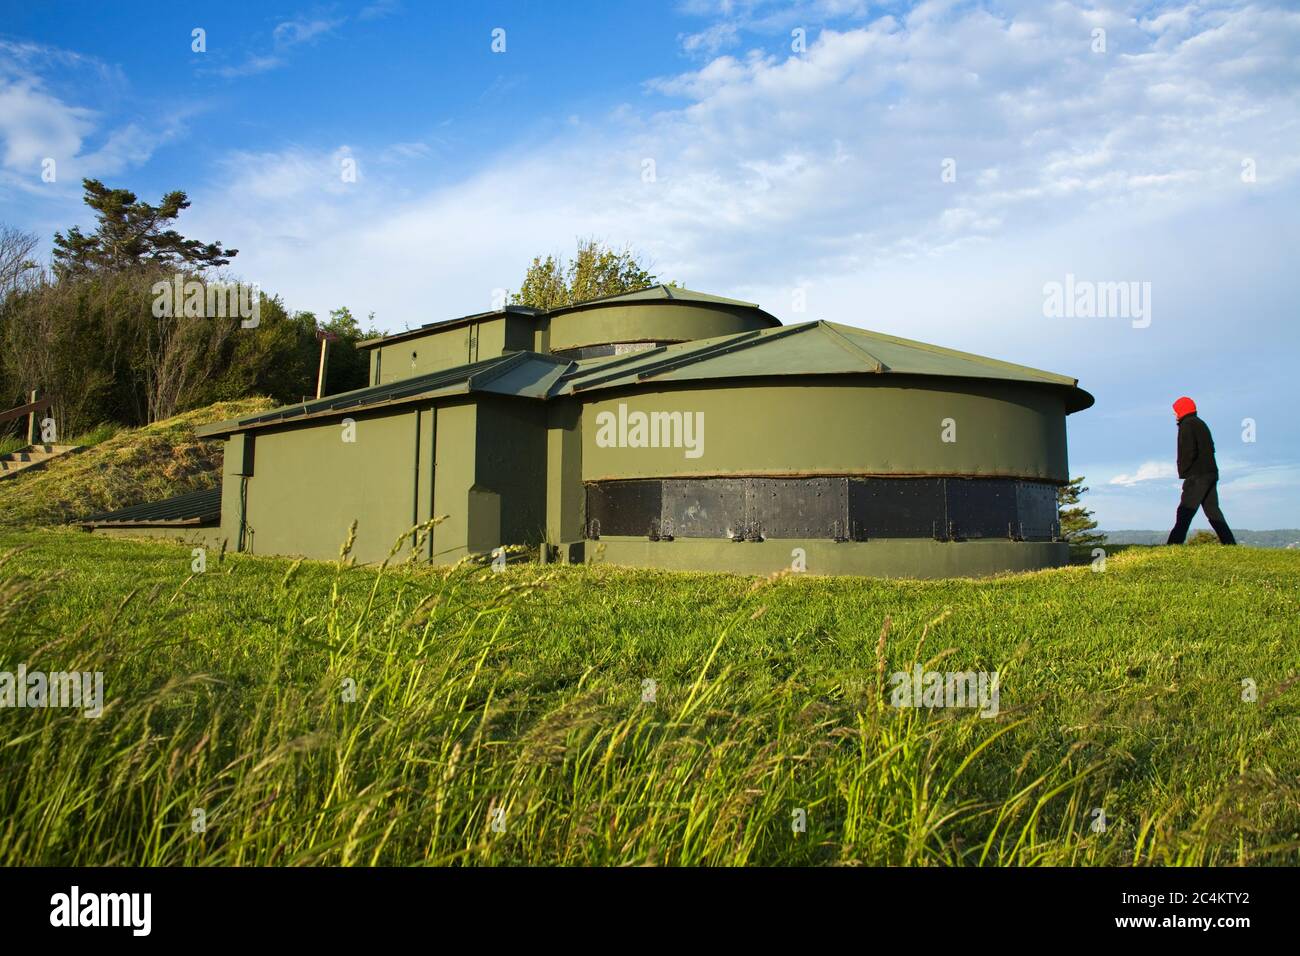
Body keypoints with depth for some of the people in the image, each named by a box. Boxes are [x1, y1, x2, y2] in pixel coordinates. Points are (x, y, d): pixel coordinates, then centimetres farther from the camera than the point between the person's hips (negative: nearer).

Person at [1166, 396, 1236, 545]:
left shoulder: (1187, 425, -8)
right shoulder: (1201, 424, 20)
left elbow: (1189, 452, -19)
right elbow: (1210, 448, 19)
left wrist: (1183, 470, -8)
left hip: (1197, 476, -9)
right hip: (1210, 473, 9)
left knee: (1185, 512, -12)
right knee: (1212, 510, 12)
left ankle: (1174, 544, -16)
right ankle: (1230, 543, 10)